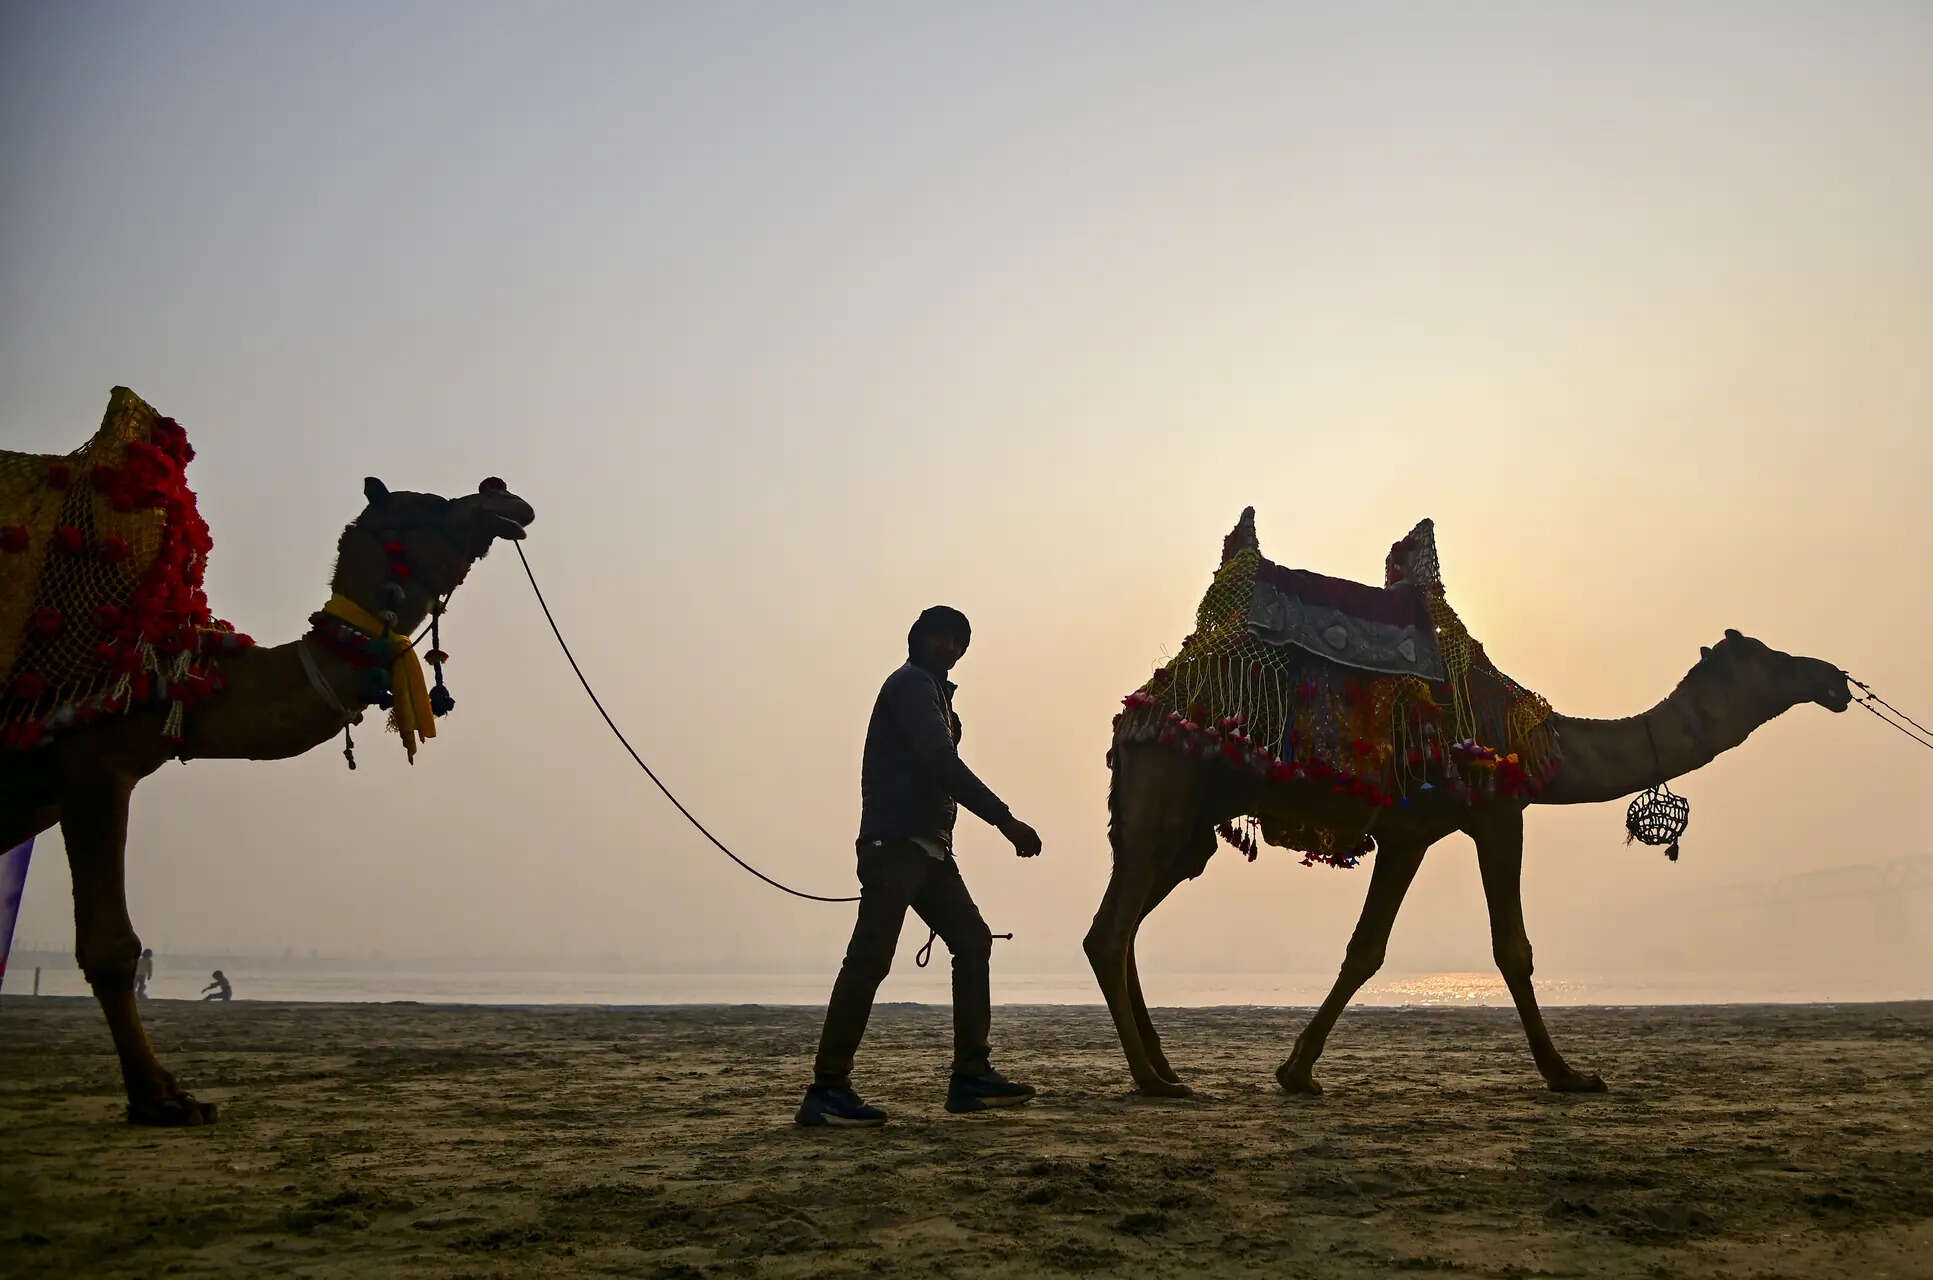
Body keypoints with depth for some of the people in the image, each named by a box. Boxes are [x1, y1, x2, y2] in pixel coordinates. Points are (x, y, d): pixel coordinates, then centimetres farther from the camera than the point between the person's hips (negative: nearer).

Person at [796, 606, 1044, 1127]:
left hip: (928, 847, 10)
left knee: (973, 941, 7)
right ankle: (827, 1089, -14)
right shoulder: (911, 683, -4)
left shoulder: (932, 692, 26)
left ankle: (970, 1075, 8)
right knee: (870, 957, -14)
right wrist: (1006, 820, -18)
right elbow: (942, 763, -17)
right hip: (897, 841, -10)